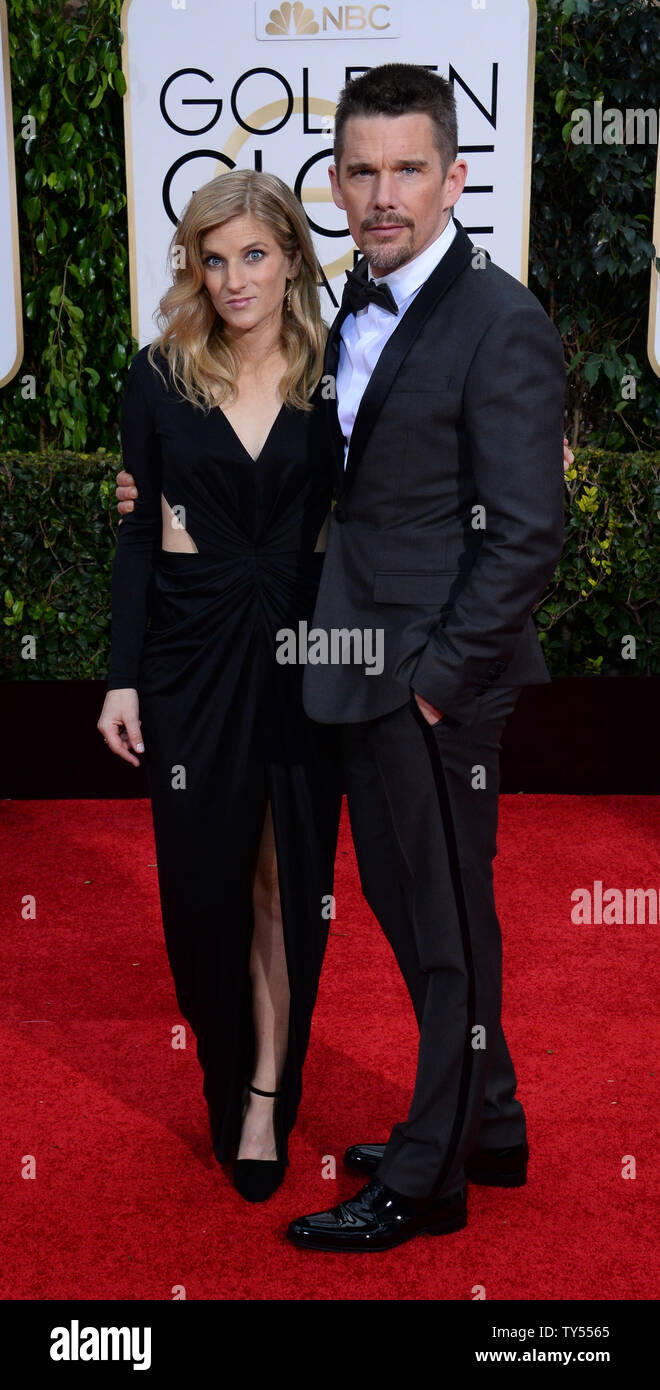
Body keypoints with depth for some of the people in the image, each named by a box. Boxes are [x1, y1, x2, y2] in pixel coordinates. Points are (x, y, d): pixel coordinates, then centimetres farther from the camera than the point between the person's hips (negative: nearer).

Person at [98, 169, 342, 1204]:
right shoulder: (159, 377, 0)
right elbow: (140, 532, 2)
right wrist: (122, 678, -2)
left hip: (301, 653, 0)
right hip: (192, 654, 1)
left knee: (289, 876, 5)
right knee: (203, 875, 8)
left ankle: (266, 1097, 21)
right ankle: (228, 1070, 32)